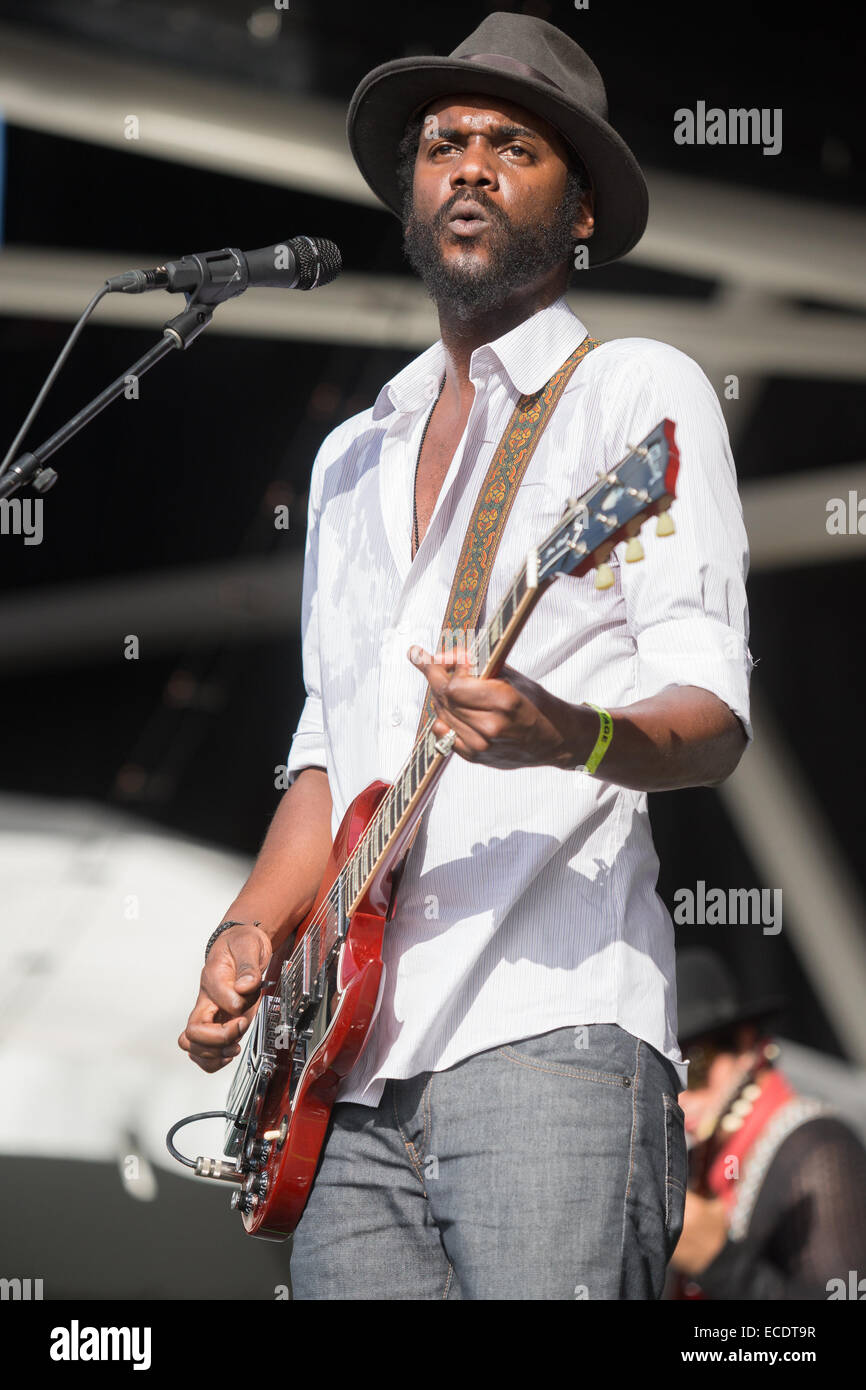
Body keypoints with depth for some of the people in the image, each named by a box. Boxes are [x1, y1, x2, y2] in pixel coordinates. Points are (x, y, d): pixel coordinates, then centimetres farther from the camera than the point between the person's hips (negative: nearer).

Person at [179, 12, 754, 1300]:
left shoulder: (641, 391, 5)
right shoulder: (354, 455, 25)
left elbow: (713, 718, -6)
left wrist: (568, 735, -27)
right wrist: (251, 934, 10)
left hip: (550, 1021, -6)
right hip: (353, 1063, 6)